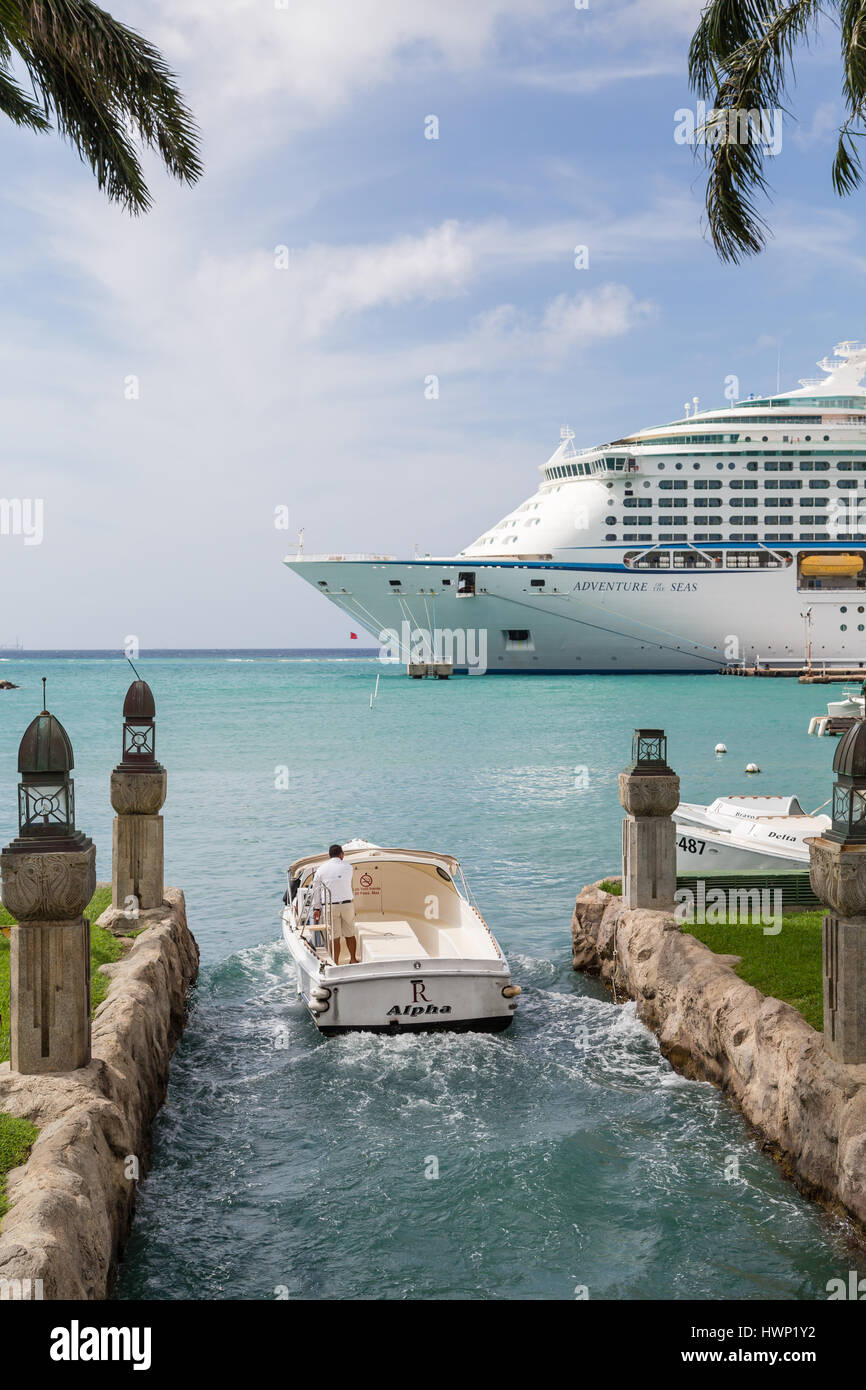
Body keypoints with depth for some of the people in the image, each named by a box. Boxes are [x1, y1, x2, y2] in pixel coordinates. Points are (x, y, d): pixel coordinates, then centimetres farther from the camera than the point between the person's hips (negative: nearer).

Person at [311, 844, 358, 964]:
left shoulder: (321, 869, 1)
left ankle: (336, 963, 7)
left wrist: (316, 908, 9)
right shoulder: (348, 867, 2)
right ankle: (353, 960, 26)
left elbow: (316, 890, 4)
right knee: (350, 934, 15)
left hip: (330, 906, -1)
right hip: (347, 904, 1)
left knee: (335, 937, 3)